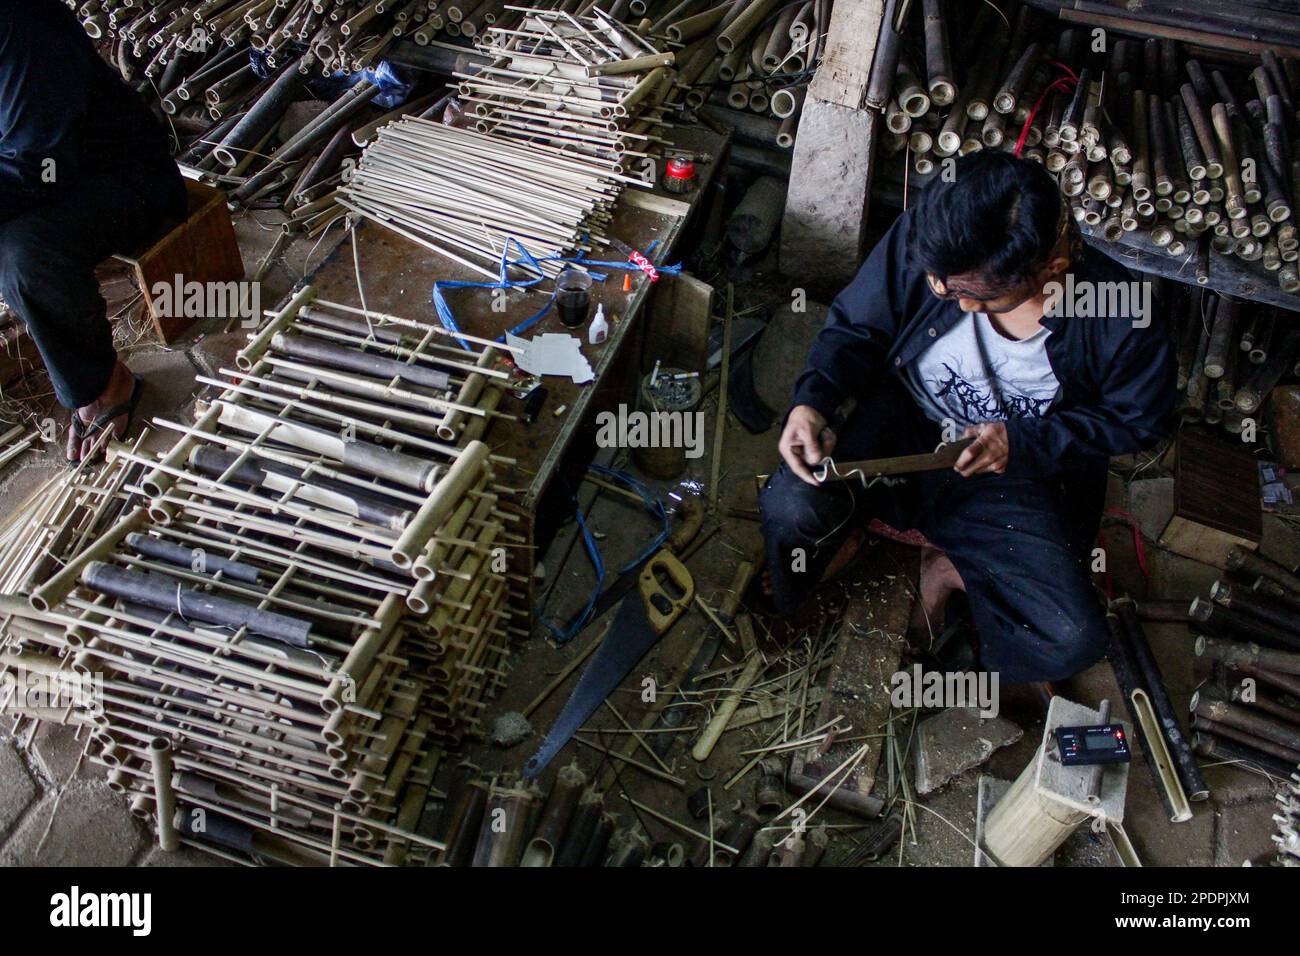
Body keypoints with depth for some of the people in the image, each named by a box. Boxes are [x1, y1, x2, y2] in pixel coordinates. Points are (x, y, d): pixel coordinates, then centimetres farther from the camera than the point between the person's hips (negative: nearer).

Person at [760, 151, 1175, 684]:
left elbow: (1140, 420, -5)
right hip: (904, 421, 0)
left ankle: (955, 572, 13)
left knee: (1073, 642, -17)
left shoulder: (1120, 317, -24)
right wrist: (812, 400, -24)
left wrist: (1025, 441, -19)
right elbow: (855, 328, -5)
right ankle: (774, 618, 7)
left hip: (1011, 476, 0)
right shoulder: (923, 239, -22)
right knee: (793, 507, -30)